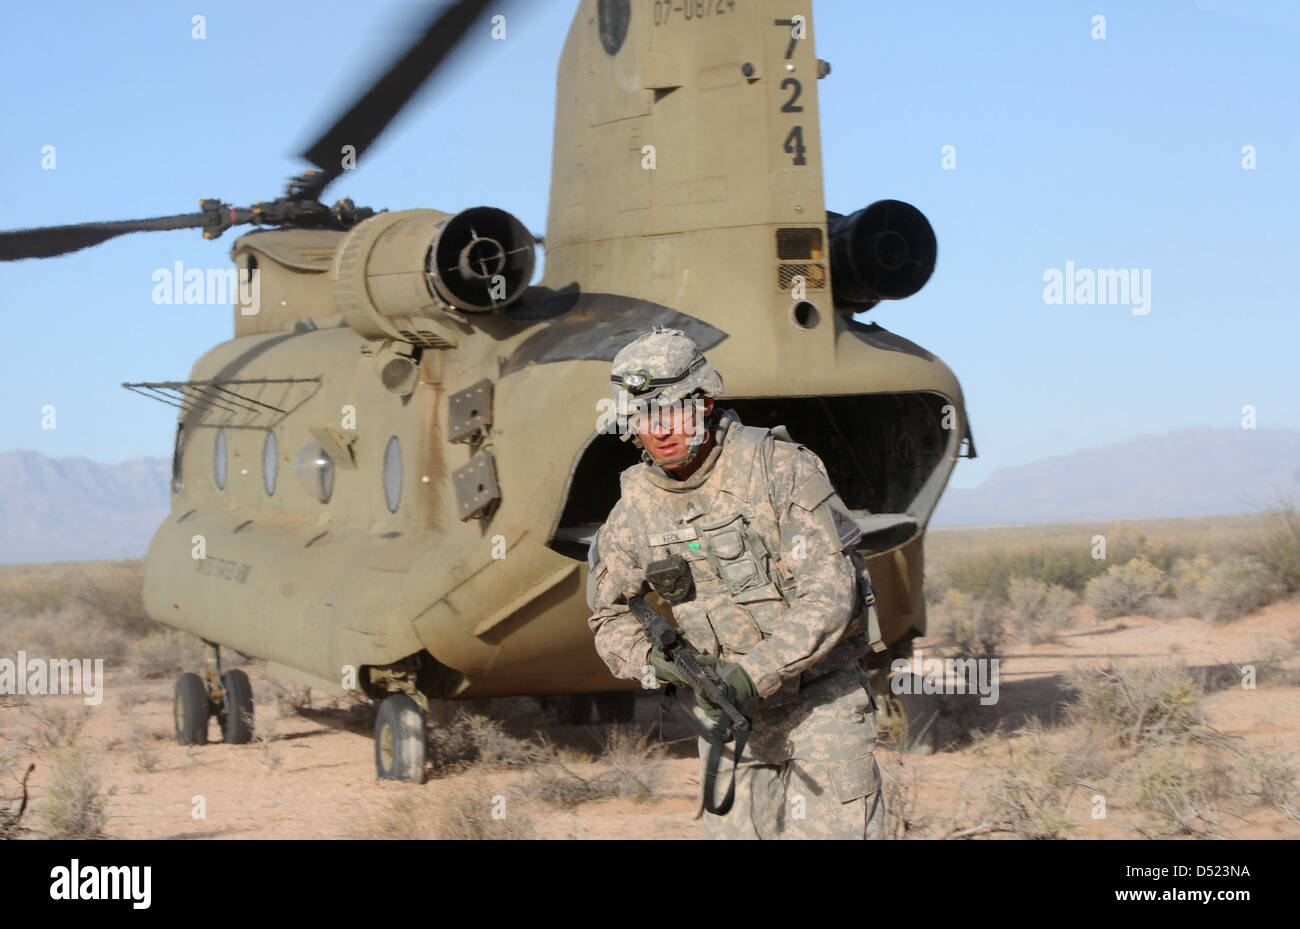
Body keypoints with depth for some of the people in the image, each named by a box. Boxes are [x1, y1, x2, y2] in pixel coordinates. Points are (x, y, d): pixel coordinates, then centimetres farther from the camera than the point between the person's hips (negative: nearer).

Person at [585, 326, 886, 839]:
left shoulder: (781, 469, -16)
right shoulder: (636, 507, -2)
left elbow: (828, 594, -21)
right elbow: (610, 615, 11)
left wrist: (752, 674, -29)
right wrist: (651, 660, -11)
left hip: (820, 697, -4)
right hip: (726, 714, 4)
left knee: (832, 831, -9)